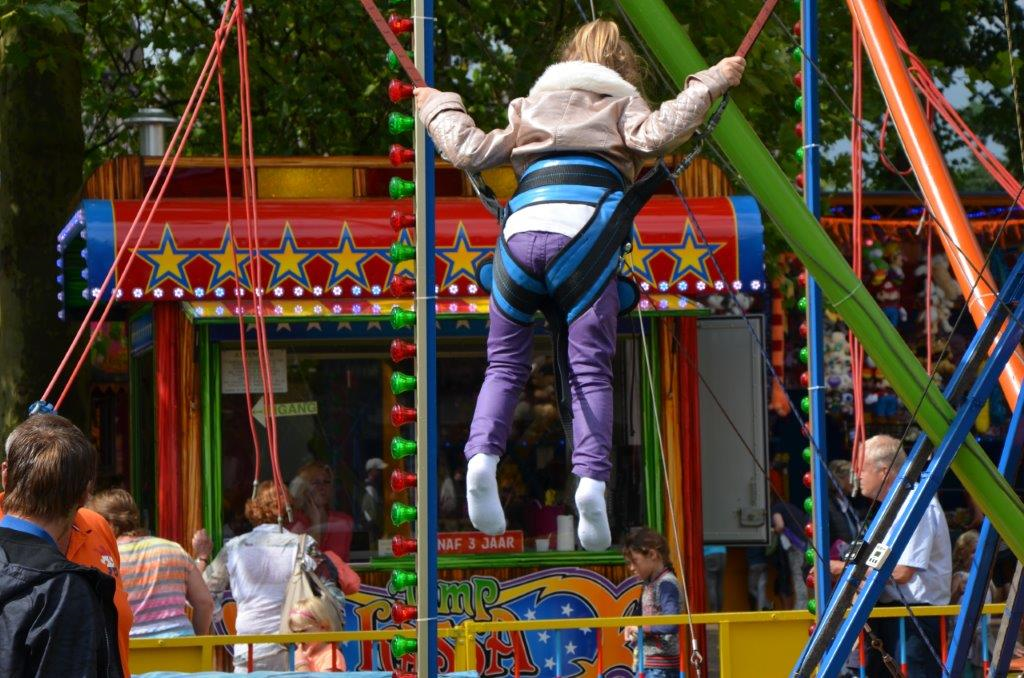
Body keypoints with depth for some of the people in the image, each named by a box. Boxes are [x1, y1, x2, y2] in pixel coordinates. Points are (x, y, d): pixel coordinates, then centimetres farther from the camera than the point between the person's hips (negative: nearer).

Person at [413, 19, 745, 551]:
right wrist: (710, 84, 10)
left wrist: (437, 107, 44)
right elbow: (657, 134, 1)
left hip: (522, 227, 2)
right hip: (586, 227, -2)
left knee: (505, 362, 10)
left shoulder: (531, 105, 30)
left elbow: (469, 151, 26)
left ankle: (482, 457, -15)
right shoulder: (621, 101, 22)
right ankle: (591, 478, -22)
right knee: (590, 368, -3)